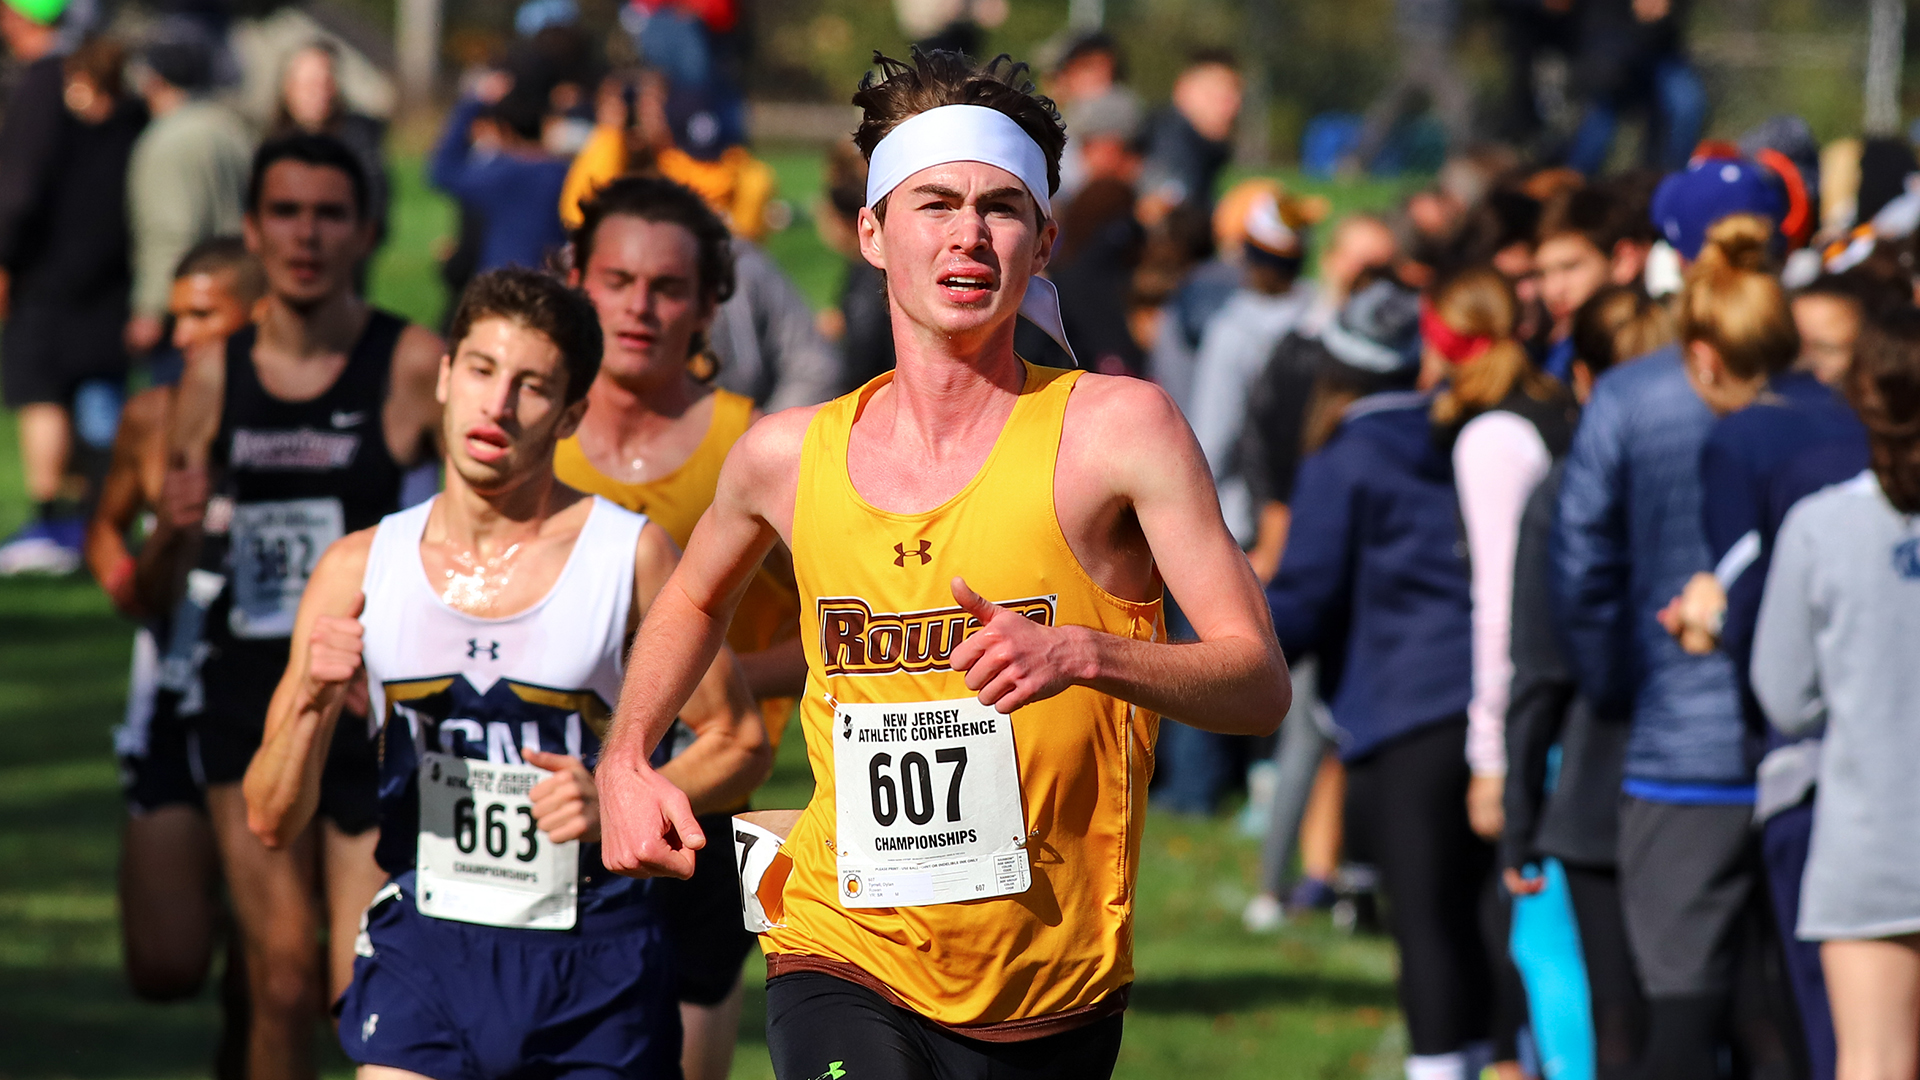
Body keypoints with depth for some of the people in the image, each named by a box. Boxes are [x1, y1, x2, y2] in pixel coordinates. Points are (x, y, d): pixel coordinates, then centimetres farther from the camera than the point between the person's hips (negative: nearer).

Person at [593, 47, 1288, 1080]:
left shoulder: (1116, 428, -5)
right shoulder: (787, 456, 5)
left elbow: (1259, 682, -11)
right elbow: (694, 600, 28)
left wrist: (1079, 653, -27)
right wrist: (626, 762, 14)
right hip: (842, 961, 0)